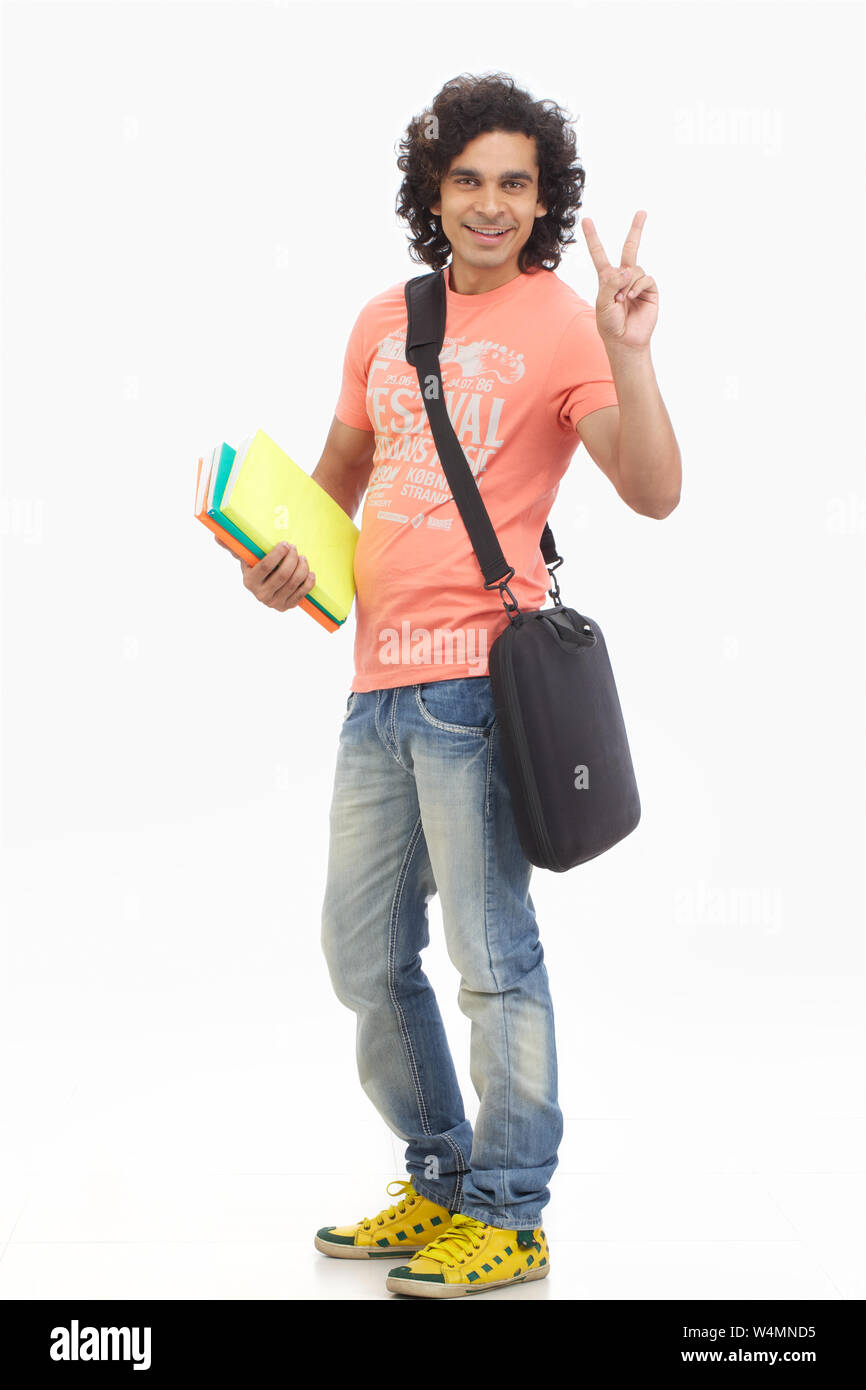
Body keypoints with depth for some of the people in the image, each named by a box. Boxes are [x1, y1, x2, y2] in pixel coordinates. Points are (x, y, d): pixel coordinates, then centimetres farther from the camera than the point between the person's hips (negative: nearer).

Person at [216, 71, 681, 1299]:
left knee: (490, 952, -3)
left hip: (476, 677, -7)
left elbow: (654, 492, -15)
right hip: (379, 679, 7)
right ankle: (441, 1183, 29)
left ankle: (508, 1218, 10)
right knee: (364, 957, 14)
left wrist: (628, 354, -27)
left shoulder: (561, 327, -4)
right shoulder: (385, 322, 15)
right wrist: (284, 559, 9)